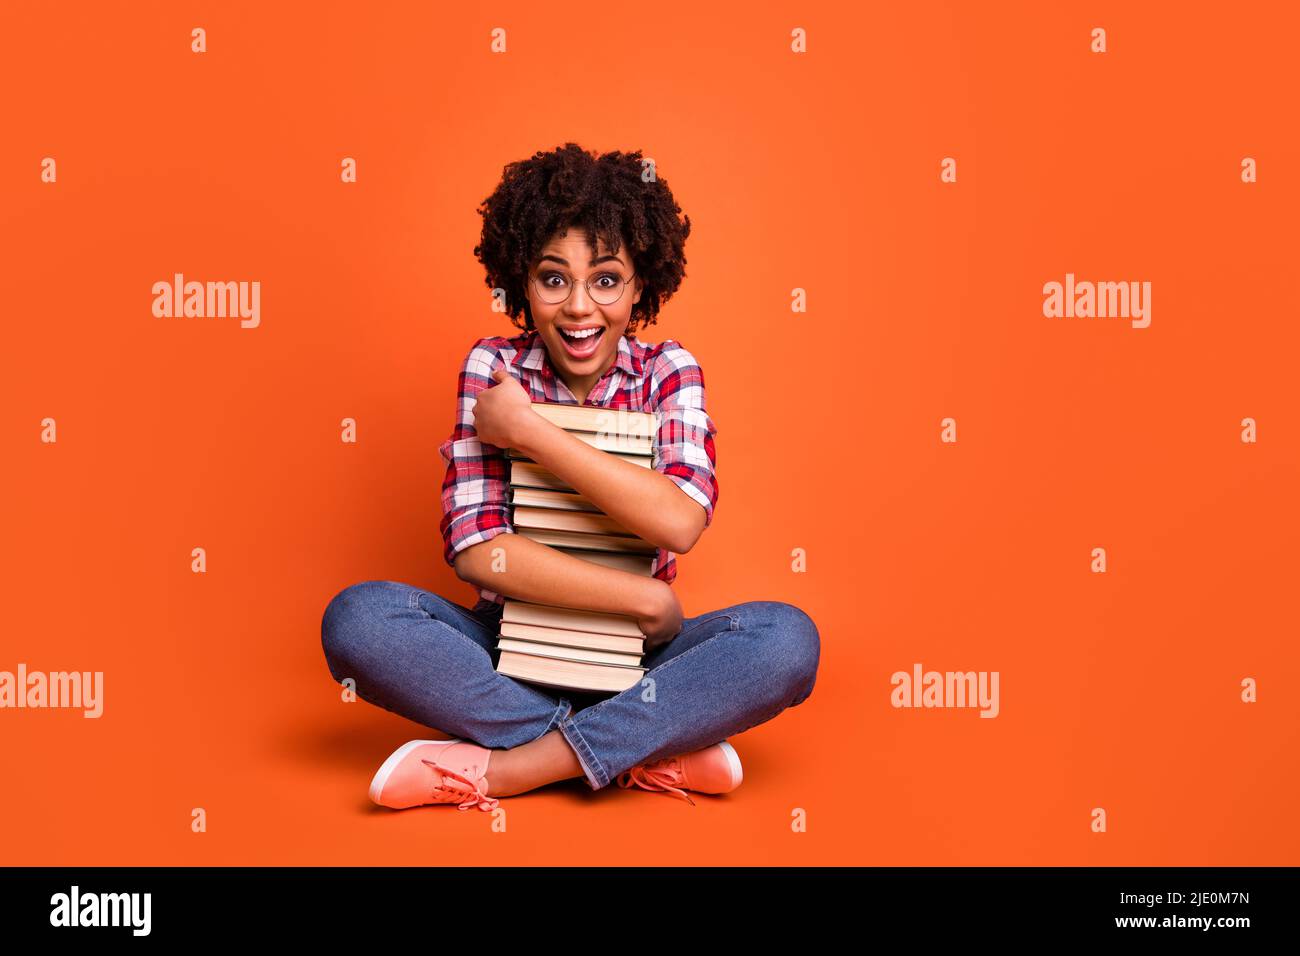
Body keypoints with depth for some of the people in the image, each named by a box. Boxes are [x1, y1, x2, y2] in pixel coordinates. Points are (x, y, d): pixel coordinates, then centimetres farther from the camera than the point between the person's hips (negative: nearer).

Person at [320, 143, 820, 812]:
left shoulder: (668, 372, -2)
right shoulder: (492, 368, -4)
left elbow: (679, 522, -22)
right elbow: (476, 548, -16)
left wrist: (527, 429, -21)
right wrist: (643, 598, -20)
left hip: (630, 653, 0)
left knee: (787, 639, -27)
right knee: (356, 619, -27)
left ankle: (498, 768, -25)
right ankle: (653, 749, -23)